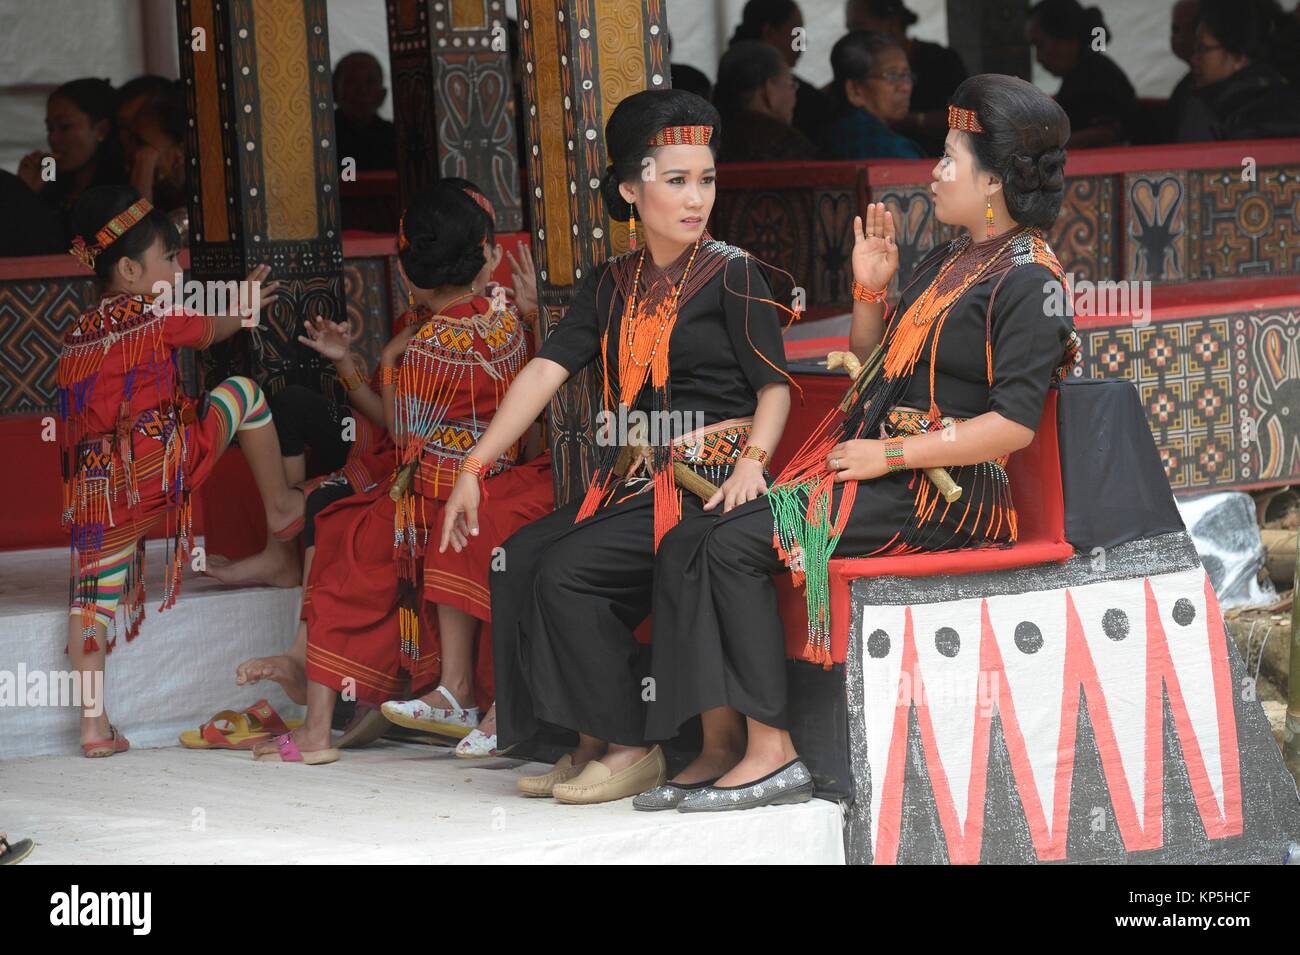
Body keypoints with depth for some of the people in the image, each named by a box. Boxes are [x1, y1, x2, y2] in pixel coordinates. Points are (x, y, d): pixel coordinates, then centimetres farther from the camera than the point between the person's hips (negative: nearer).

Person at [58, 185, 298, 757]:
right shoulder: (157, 312, 2)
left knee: (93, 598, 7)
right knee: (242, 391, 13)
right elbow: (212, 330, 22)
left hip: (94, 484, 5)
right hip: (159, 462, -5)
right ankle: (280, 508, 25)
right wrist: (245, 306, 43)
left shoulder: (76, 333, 18)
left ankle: (93, 724, 1)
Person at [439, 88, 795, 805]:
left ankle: (633, 747, -10)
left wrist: (751, 463, -23)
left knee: (567, 572, -23)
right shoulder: (612, 283, 13)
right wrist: (473, 468, -5)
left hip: (706, 481, -6)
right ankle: (591, 744, -5)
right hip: (629, 486, 6)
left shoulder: (732, 274, -2)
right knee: (517, 563, -13)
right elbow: (545, 373, 4)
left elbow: (774, 387, -4)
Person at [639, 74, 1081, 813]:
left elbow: (1014, 424, -19)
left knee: (737, 544, -24)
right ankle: (723, 745, -13)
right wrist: (871, 289, 9)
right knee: (688, 547, -8)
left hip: (938, 493, -9)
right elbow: (874, 358, 28)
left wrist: (891, 453, -18)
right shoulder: (951, 260, 19)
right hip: (872, 464, 9)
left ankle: (773, 752, -20)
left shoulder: (1027, 279, -10)